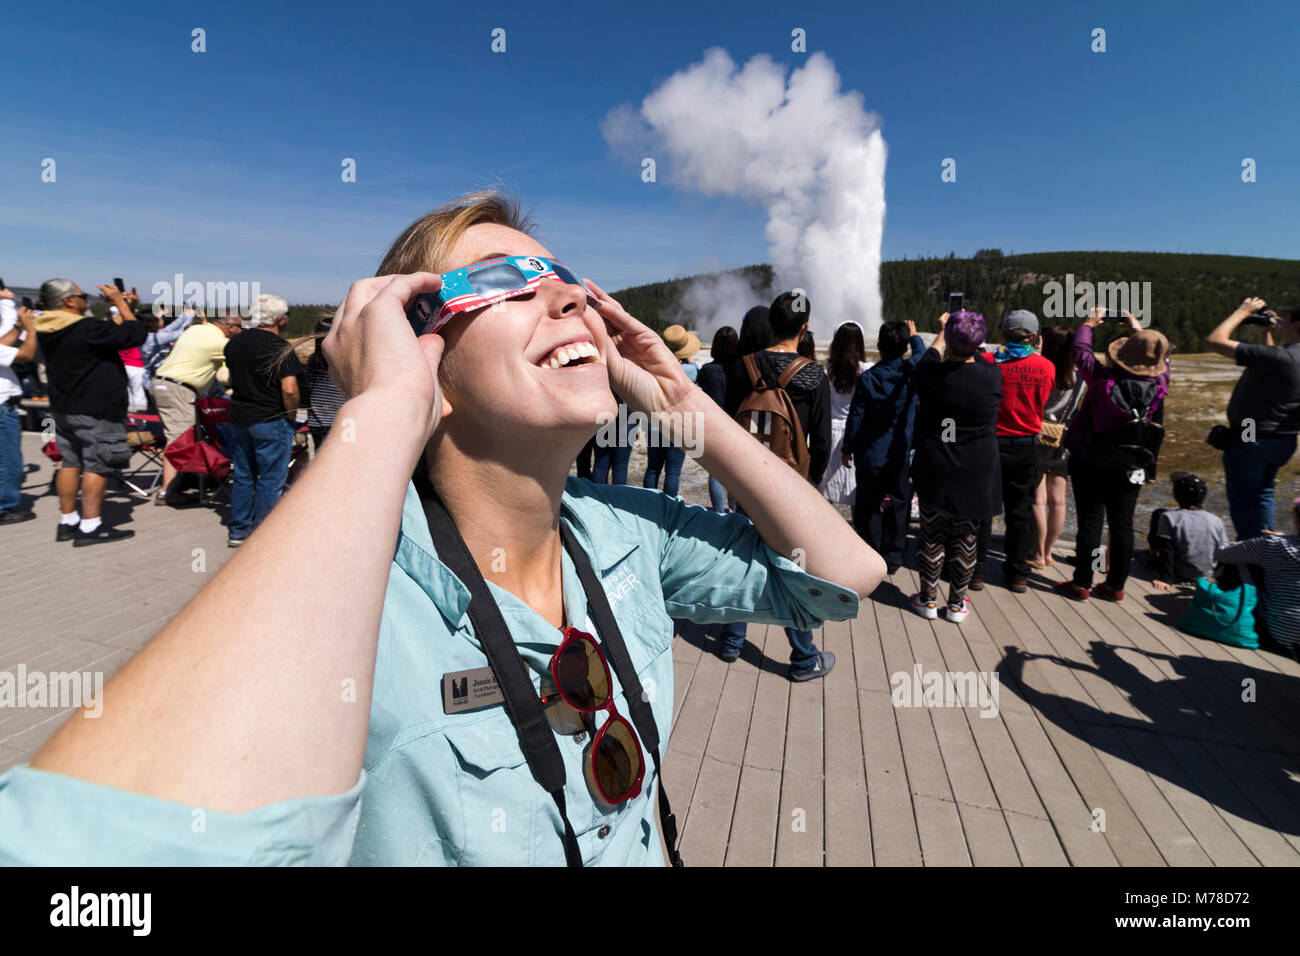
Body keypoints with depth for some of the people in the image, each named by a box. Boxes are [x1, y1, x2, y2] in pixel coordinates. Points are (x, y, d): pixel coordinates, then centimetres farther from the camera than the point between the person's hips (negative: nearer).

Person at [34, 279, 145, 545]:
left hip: (63, 408, 9)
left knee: (70, 463, 14)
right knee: (97, 466, -4)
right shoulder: (87, 328, -21)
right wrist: (120, 302, -6)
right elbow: (135, 334, -17)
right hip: (95, 411, -9)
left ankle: (67, 522, 21)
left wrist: (120, 306, 14)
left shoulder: (47, 330, 8)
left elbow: (107, 334, 16)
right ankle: (90, 527, -3)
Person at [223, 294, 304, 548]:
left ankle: (238, 531, 24)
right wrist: (291, 417, -9)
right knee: (270, 480, 2)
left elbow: (232, 379, 19)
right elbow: (289, 389, -22)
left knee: (243, 476, 16)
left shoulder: (234, 343, 8)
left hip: (238, 418, 7)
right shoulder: (280, 348, -15)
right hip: (271, 422, -7)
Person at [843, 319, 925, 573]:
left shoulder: (867, 378, -13)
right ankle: (892, 558, 20)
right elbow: (922, 353, 17)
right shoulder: (912, 371, -8)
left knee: (868, 509, 9)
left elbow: (855, 419, -9)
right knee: (898, 507, 13)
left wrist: (848, 449, 3)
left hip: (870, 456, -2)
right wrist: (914, 336, 36)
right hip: (901, 456, 2)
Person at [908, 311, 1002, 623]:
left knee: (932, 534, 11)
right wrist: (968, 347, 31)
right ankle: (957, 603, 22)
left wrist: (943, 330, 31)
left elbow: (932, 354, 13)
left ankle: (928, 599, 21)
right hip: (976, 475, 0)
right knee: (965, 538, 11)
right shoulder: (992, 376, -11)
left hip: (933, 472, 0)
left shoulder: (930, 374, -11)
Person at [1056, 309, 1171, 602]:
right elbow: (1161, 357, 12)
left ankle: (1082, 583, 12)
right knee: (1122, 525, 11)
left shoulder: (1104, 379, -21)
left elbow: (1081, 351, -5)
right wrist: (1137, 328, 23)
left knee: (1090, 523, 3)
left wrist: (1090, 323, 12)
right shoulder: (1159, 384, -11)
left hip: (1090, 464, -3)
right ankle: (1116, 585, 21)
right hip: (1130, 469, 3)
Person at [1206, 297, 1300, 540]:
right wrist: (1267, 331, 20)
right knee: (1262, 494, 25)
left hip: (1250, 441, -8)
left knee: (1243, 501, 5)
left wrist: (1242, 311, -10)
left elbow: (1214, 341, -25)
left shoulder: (1277, 356, -24)